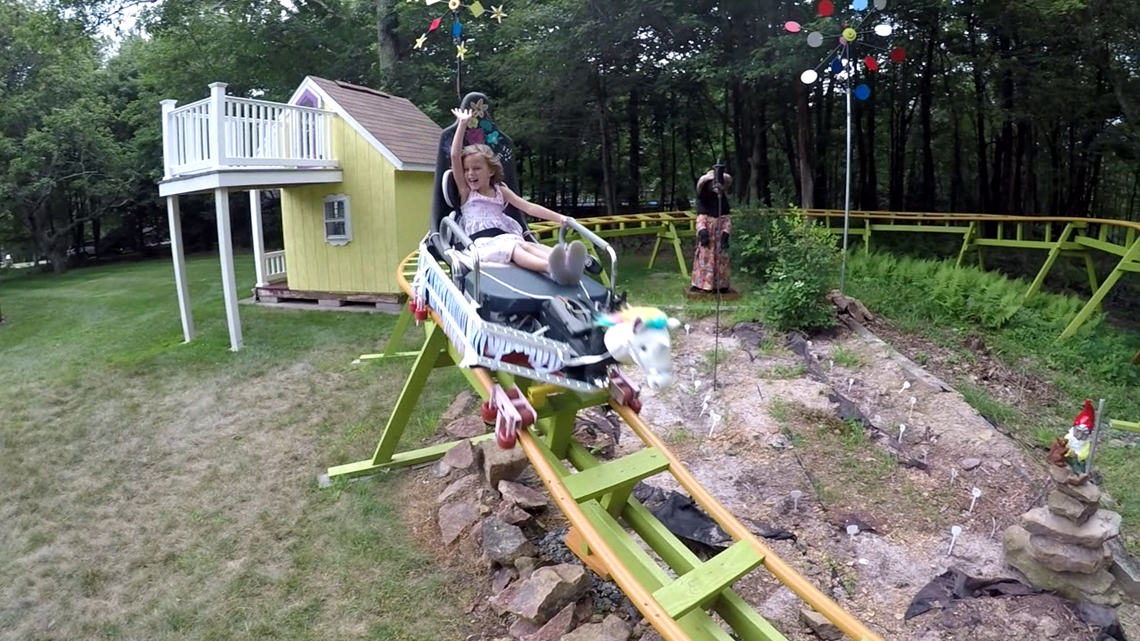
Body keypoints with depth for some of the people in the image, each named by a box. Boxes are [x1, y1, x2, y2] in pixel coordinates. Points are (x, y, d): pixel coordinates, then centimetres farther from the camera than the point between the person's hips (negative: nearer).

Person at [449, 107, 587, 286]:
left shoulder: (501, 191, 22)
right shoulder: (466, 191, 14)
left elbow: (528, 207, 15)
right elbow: (455, 156, 5)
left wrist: (560, 218, 5)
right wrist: (462, 123, 5)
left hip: (505, 236, 3)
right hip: (481, 241, -3)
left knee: (526, 245, -32)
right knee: (514, 249, -35)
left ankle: (563, 266, -63)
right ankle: (551, 268, -67)